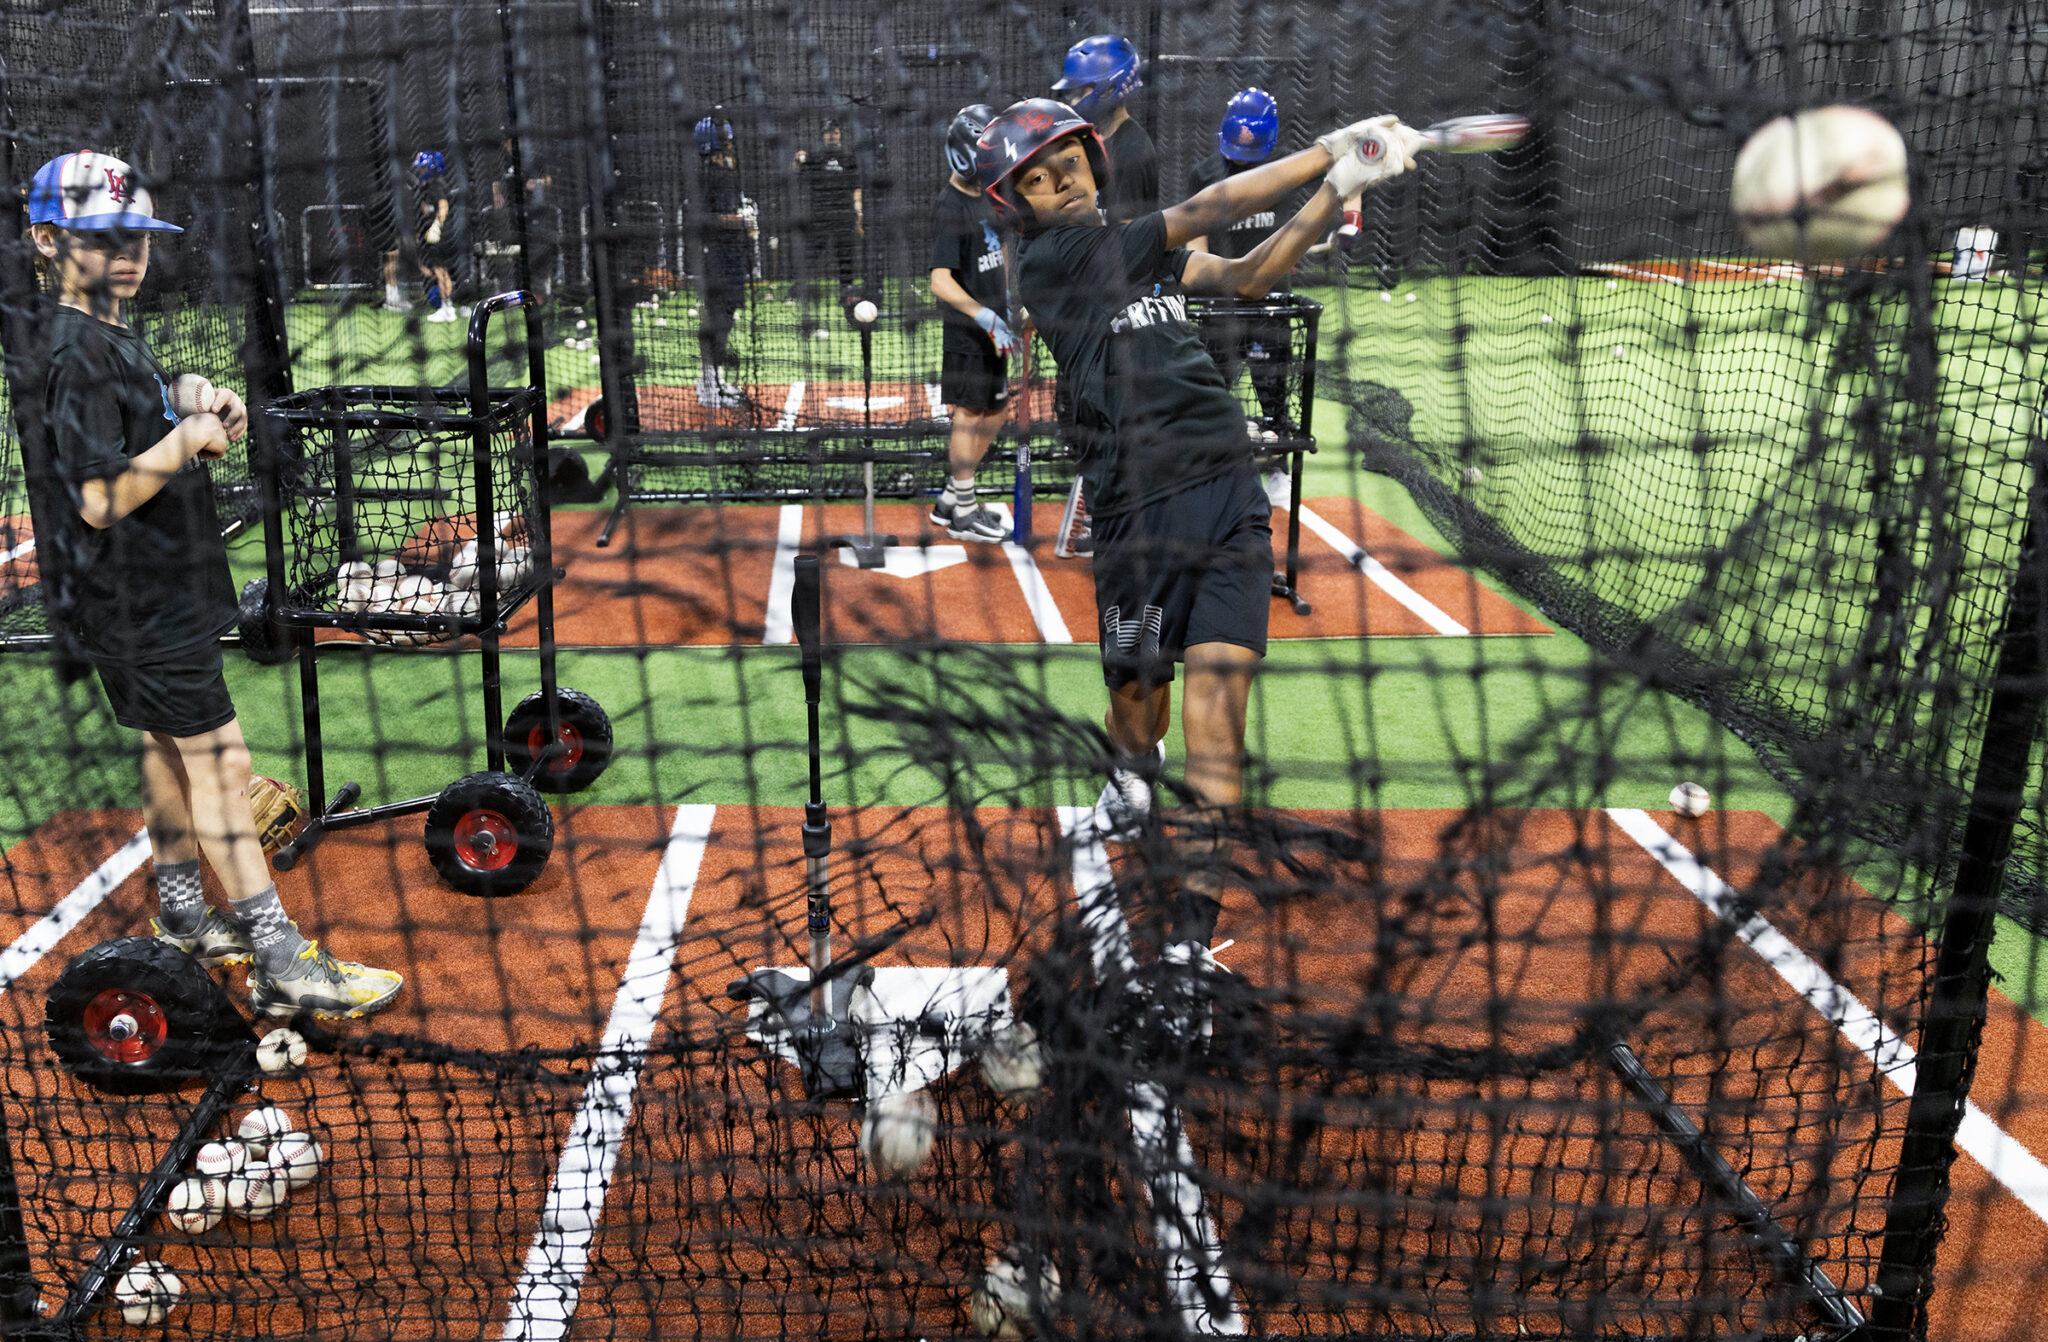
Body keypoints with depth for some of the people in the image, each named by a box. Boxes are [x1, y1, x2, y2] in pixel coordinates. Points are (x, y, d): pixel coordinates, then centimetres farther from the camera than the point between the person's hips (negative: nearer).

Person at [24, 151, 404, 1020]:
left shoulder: (118, 339, 12)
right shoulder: (79, 354, -19)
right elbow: (101, 500, -24)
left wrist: (199, 414, 3)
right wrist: (187, 436, -22)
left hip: (159, 592, 10)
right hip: (141, 604, -10)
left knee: (167, 748, 19)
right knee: (218, 761, -10)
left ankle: (181, 918, 34)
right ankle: (279, 963, -8)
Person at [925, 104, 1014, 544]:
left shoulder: (984, 198, 11)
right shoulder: (950, 208, -17)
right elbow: (941, 281, -25)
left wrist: (1009, 306, 21)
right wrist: (986, 318, -32)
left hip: (991, 329, 9)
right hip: (964, 331, -9)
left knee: (996, 412, 14)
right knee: (969, 416, 0)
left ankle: (951, 498, 25)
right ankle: (962, 512, 12)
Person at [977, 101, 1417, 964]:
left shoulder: (1136, 247, 20)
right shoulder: (1051, 261, -4)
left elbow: (1246, 276, 10)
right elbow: (1201, 215, -8)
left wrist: (1339, 188, -1)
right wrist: (1328, 149, -4)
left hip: (1227, 493, 4)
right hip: (1138, 509, -4)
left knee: (1216, 692, -9)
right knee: (1138, 695, 9)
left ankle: (1193, 924, -9)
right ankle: (1130, 777, 49)